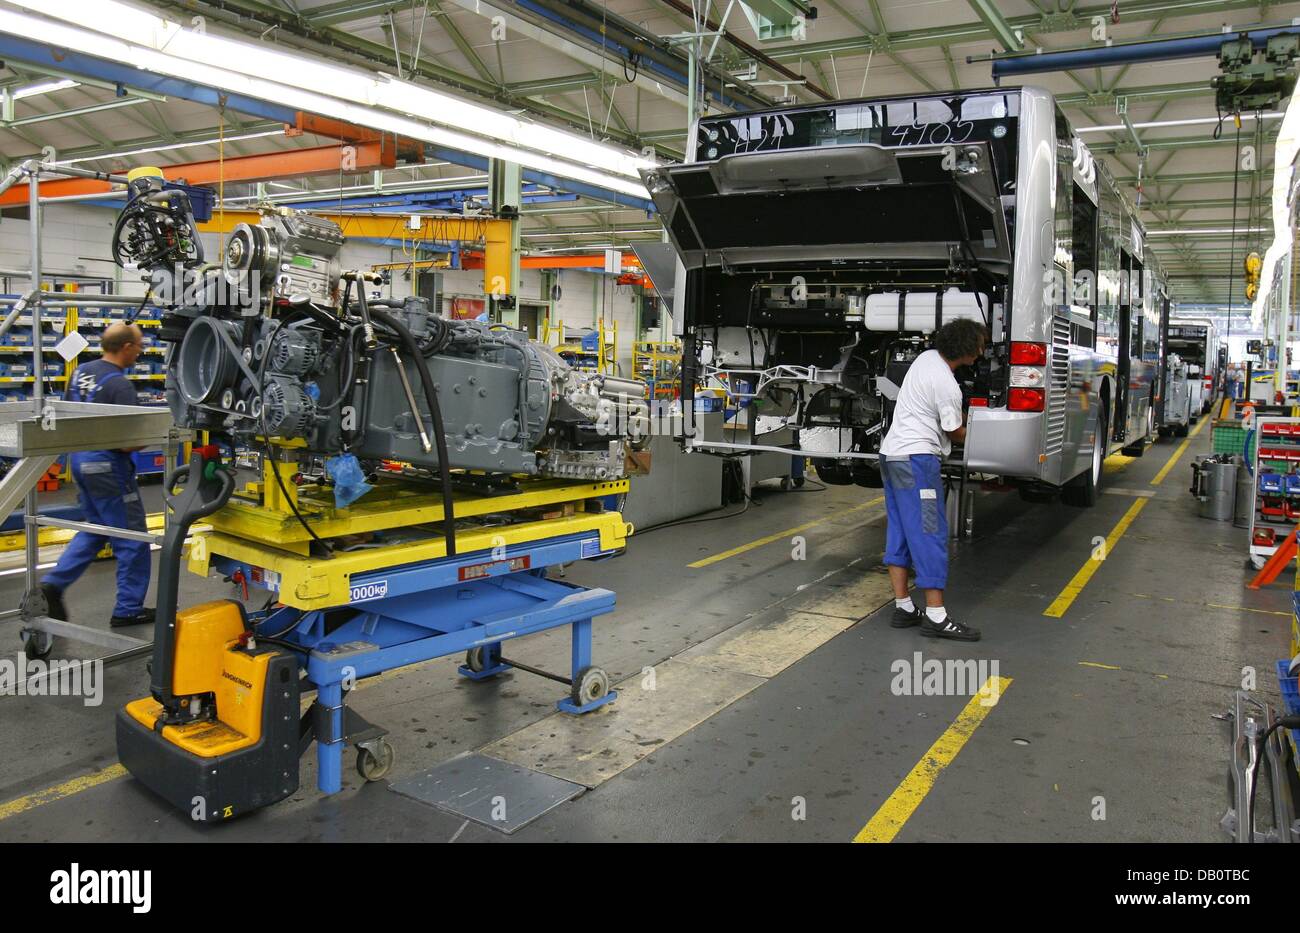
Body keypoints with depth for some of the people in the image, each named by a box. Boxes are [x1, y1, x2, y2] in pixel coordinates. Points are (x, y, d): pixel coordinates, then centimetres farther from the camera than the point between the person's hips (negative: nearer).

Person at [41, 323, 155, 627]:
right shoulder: (120, 385, -21)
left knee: (95, 529, 24)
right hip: (107, 465, -9)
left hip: (80, 458, 9)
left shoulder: (81, 371, 5)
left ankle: (54, 584, 15)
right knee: (132, 538, 3)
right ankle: (129, 609, 10)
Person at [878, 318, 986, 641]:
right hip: (916, 459, -10)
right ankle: (935, 616, -6)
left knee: (899, 530, 10)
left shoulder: (926, 357, 8)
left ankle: (904, 608, 14)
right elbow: (955, 433, -3)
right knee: (930, 532, -7)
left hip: (890, 453, 10)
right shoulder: (948, 387, -18)